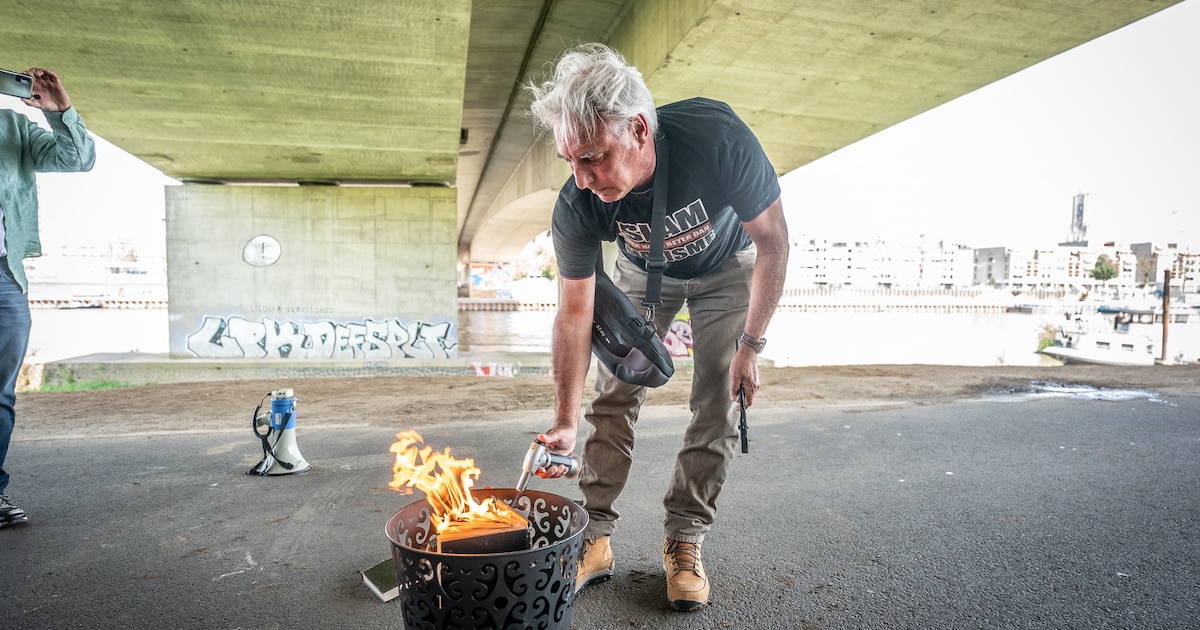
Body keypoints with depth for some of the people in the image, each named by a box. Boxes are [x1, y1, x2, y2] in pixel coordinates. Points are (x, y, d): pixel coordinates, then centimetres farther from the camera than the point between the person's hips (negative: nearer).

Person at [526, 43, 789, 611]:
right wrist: (565, 420, -24)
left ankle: (683, 541, 7)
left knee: (716, 401, -7)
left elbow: (773, 242, -24)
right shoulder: (576, 207, -32)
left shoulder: (718, 139, -40)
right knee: (614, 394, -6)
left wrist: (751, 345, -20)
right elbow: (574, 312, -21)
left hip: (725, 268, -1)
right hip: (643, 275, 2)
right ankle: (595, 538, 6)